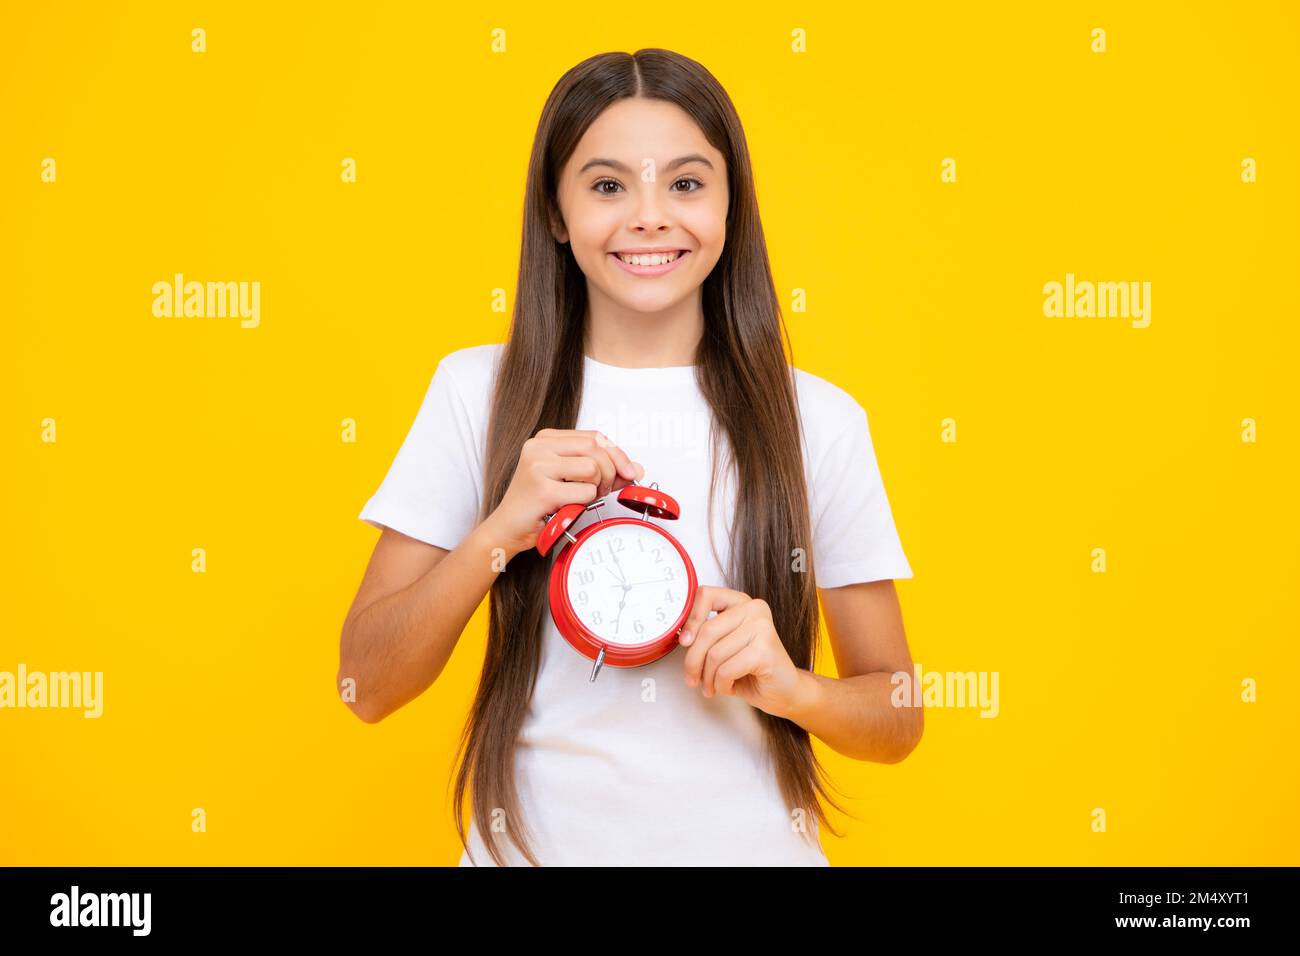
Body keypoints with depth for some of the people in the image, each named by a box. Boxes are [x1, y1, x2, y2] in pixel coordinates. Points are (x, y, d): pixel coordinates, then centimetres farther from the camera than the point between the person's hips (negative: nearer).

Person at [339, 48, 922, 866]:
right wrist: (499, 530, -20)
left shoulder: (819, 421, -8)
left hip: (750, 844, 0)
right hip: (534, 842, 0)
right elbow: (367, 685, -6)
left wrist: (790, 688, -21)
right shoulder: (476, 392, -7)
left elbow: (897, 718, -1)